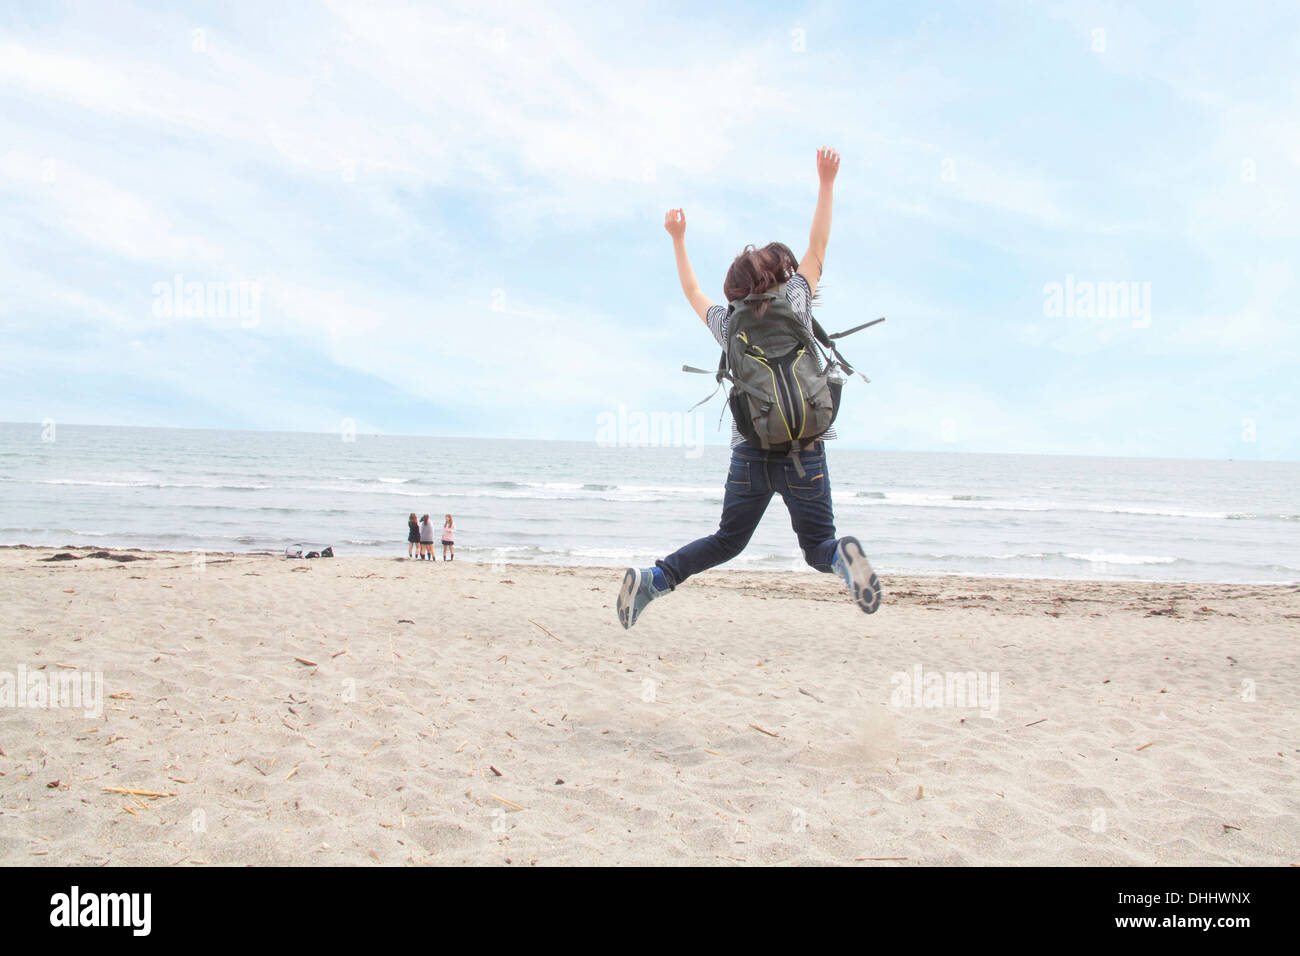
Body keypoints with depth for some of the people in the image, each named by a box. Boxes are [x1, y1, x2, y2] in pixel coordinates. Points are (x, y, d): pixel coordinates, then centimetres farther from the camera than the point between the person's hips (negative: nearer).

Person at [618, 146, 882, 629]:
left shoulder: (727, 323, 7)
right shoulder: (795, 302, 0)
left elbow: (692, 291, 26)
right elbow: (817, 244, 11)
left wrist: (678, 238, 37)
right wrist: (826, 183, 18)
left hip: (749, 453, 3)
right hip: (803, 451, -2)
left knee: (726, 541, 19)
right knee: (817, 545, 8)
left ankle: (653, 579, 1)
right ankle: (843, 556, -27)